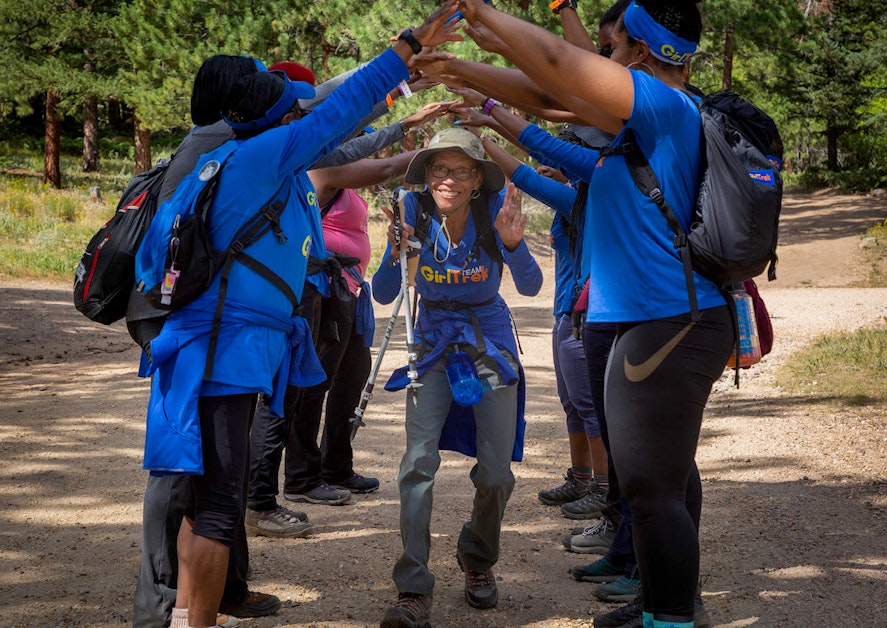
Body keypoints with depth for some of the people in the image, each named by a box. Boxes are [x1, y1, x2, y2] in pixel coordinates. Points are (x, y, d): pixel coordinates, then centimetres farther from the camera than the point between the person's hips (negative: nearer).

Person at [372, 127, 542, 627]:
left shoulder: (496, 208, -16)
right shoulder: (414, 210, -14)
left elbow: (531, 286, -23)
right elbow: (384, 295, -15)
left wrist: (513, 243, -40)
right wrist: (398, 254, -33)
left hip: (489, 338, 0)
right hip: (433, 342, 0)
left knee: (496, 474, -3)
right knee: (419, 460, -18)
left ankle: (479, 561, 27)